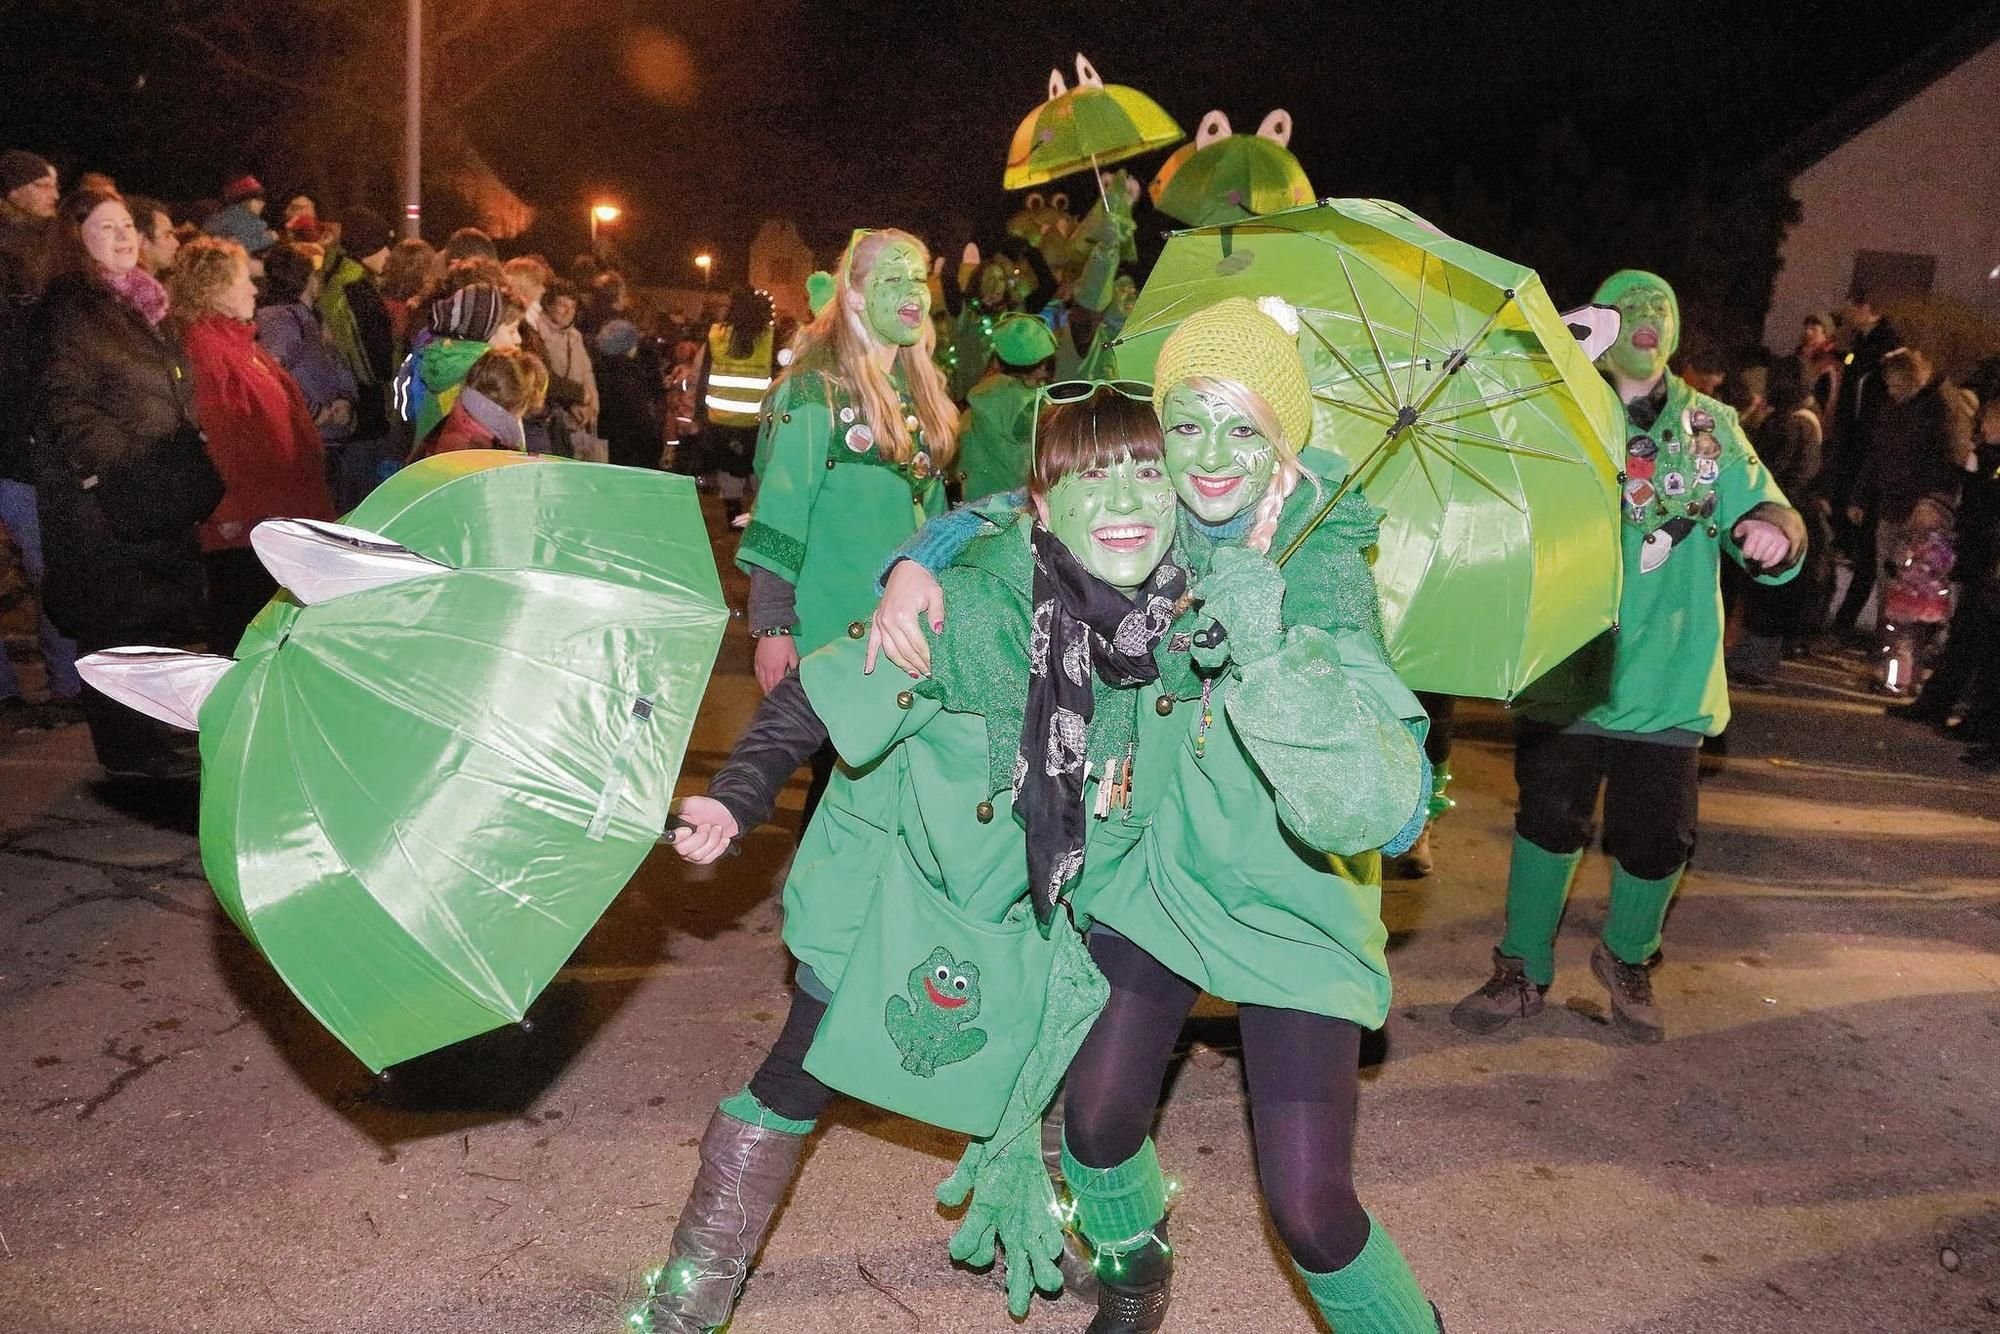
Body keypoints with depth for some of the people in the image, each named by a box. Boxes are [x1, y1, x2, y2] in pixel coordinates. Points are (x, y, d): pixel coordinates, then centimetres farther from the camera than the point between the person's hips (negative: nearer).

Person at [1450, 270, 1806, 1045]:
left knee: (1656, 838, 6)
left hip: (1669, 676, 2)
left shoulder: (1710, 426, 9)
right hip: (1567, 668, -2)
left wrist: (1770, 527, -21)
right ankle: (1523, 972, 21)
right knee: (1549, 821, 3)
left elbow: (1760, 508, 3)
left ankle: (1629, 961, 33)